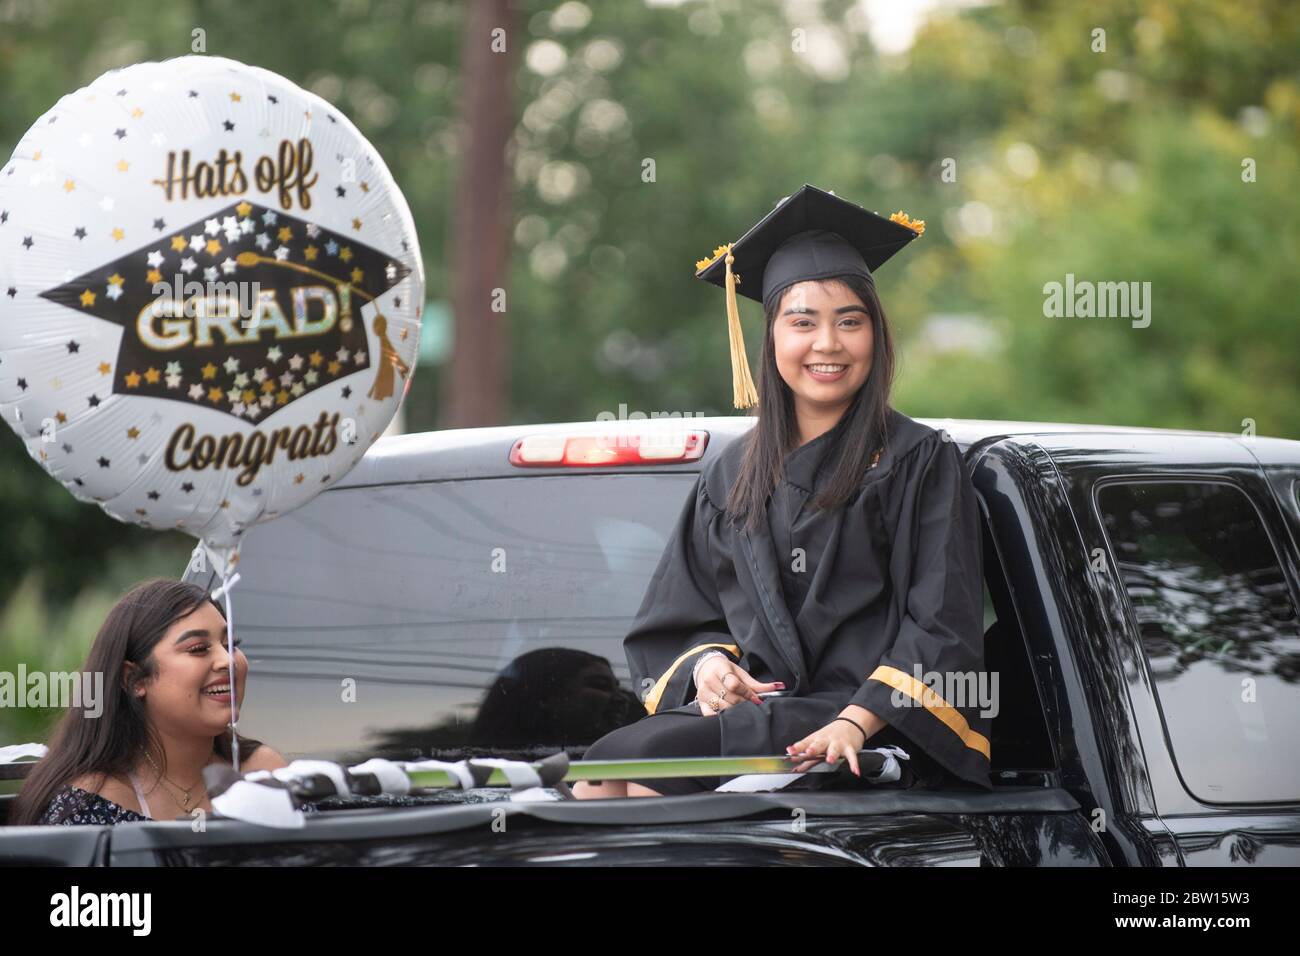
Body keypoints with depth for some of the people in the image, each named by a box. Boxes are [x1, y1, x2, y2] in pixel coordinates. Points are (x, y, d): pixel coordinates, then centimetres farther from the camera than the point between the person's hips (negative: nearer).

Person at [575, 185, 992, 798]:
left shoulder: (919, 463, 4)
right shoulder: (733, 476, 20)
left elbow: (942, 631, -4)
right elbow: (683, 616, 23)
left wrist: (855, 723, -20)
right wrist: (706, 663, -3)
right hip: (752, 707, 5)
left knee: (630, 757, -28)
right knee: (596, 773, -28)